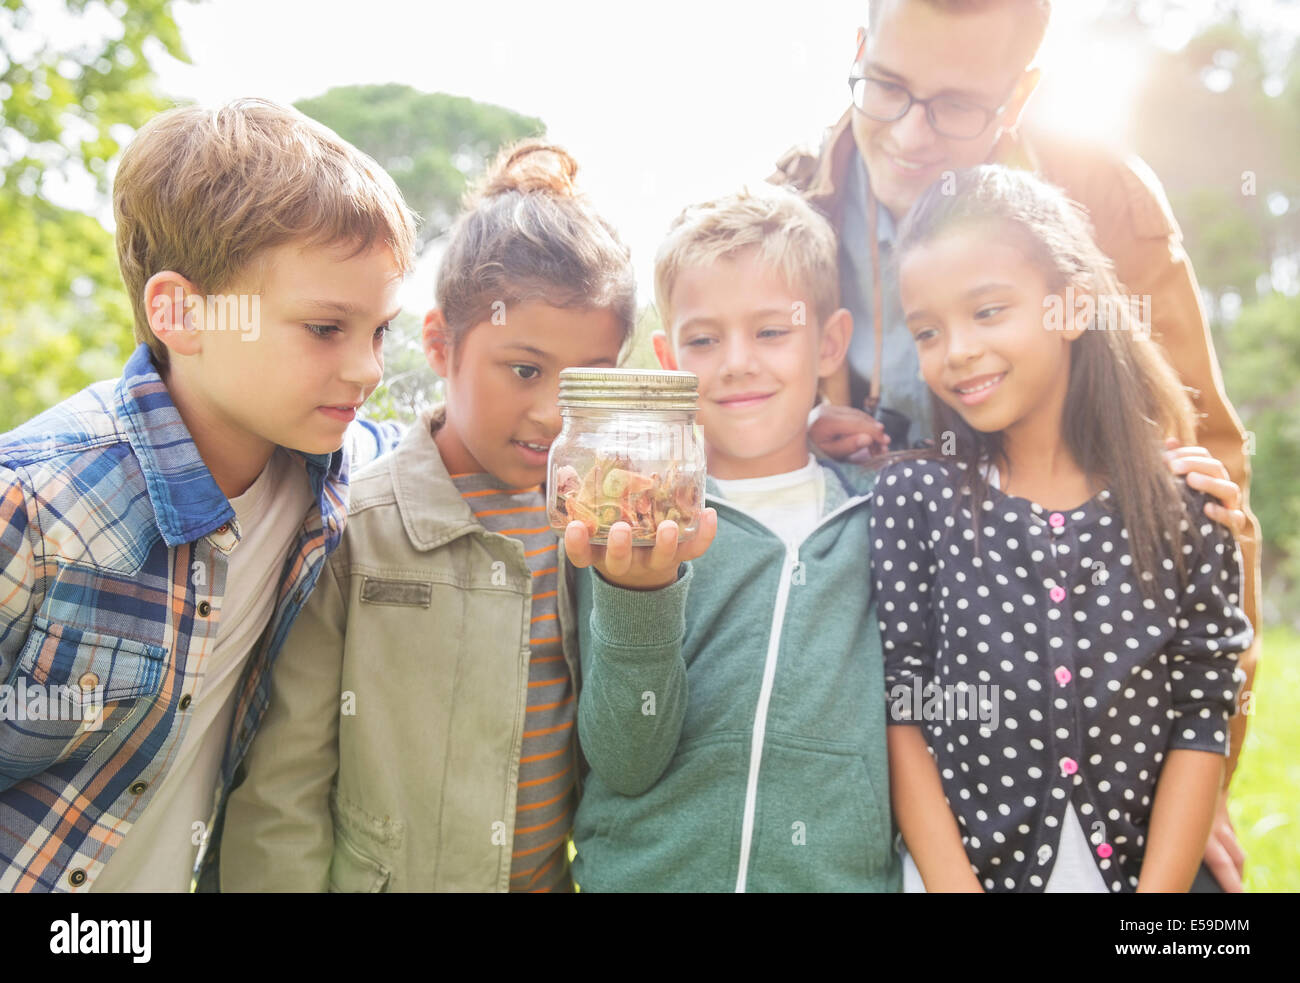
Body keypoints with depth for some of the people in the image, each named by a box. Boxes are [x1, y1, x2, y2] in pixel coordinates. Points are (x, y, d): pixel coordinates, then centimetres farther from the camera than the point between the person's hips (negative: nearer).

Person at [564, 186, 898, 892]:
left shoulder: (879, 517, -2)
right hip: (646, 874, -2)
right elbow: (624, 765, -14)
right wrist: (636, 596, -26)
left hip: (845, 873, 2)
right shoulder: (638, 521, -8)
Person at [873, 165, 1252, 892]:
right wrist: (954, 882, -14)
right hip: (965, 865, -1)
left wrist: (1161, 882, -13)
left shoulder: (1185, 510, -6)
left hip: (1145, 867, 1)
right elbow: (899, 715, -10)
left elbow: (1203, 718, -6)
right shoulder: (915, 495, -8)